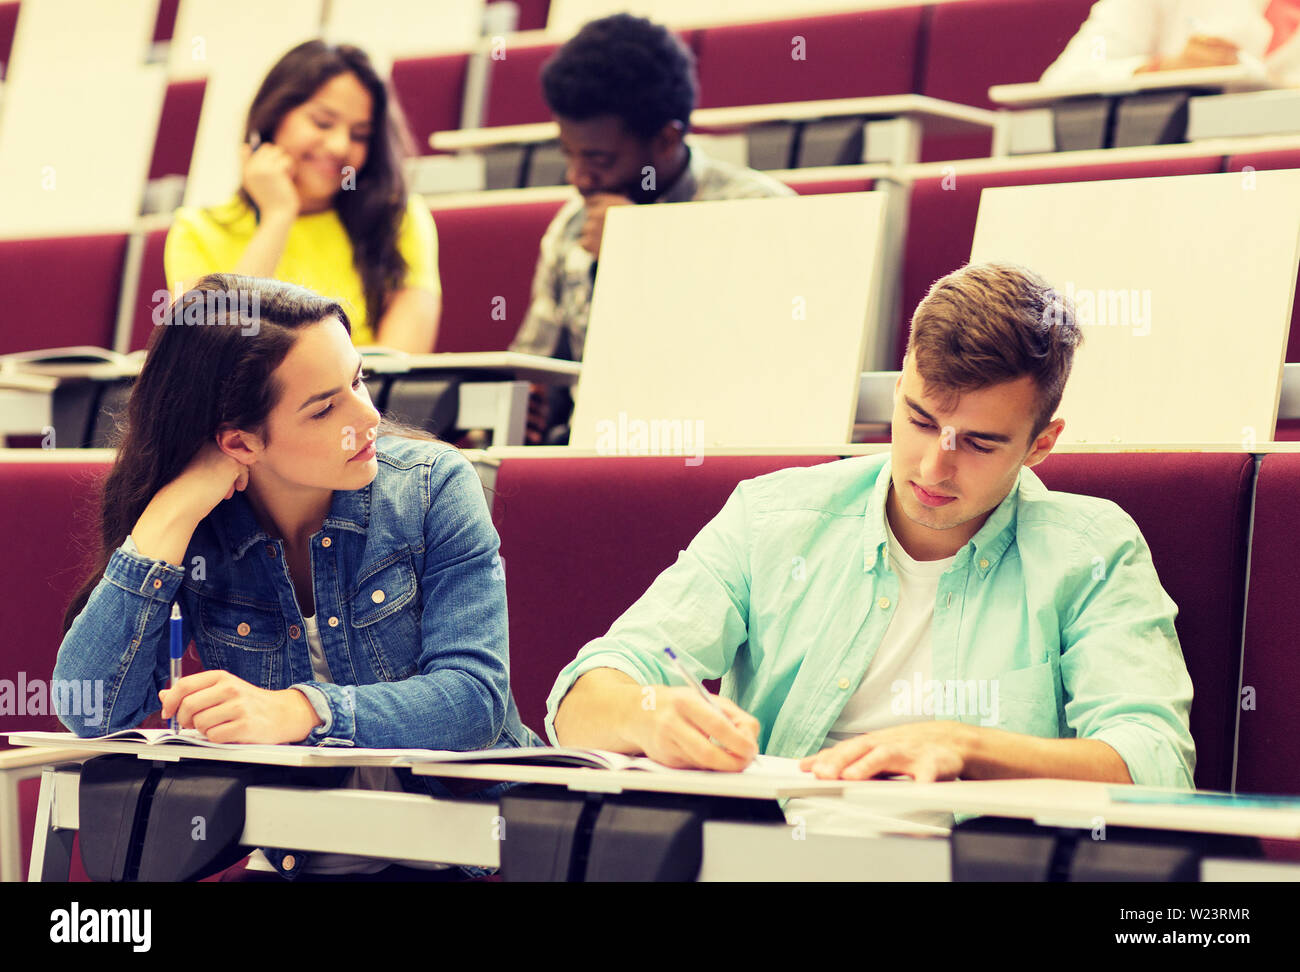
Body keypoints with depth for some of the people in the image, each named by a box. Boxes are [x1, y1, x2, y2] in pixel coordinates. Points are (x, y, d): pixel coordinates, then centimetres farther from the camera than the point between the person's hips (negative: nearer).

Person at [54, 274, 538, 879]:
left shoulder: (432, 485, -2)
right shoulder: (197, 534, 0)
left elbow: (476, 694, -11)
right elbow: (90, 716, -10)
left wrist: (296, 712, -27)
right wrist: (172, 512, -14)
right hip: (286, 862, 0)